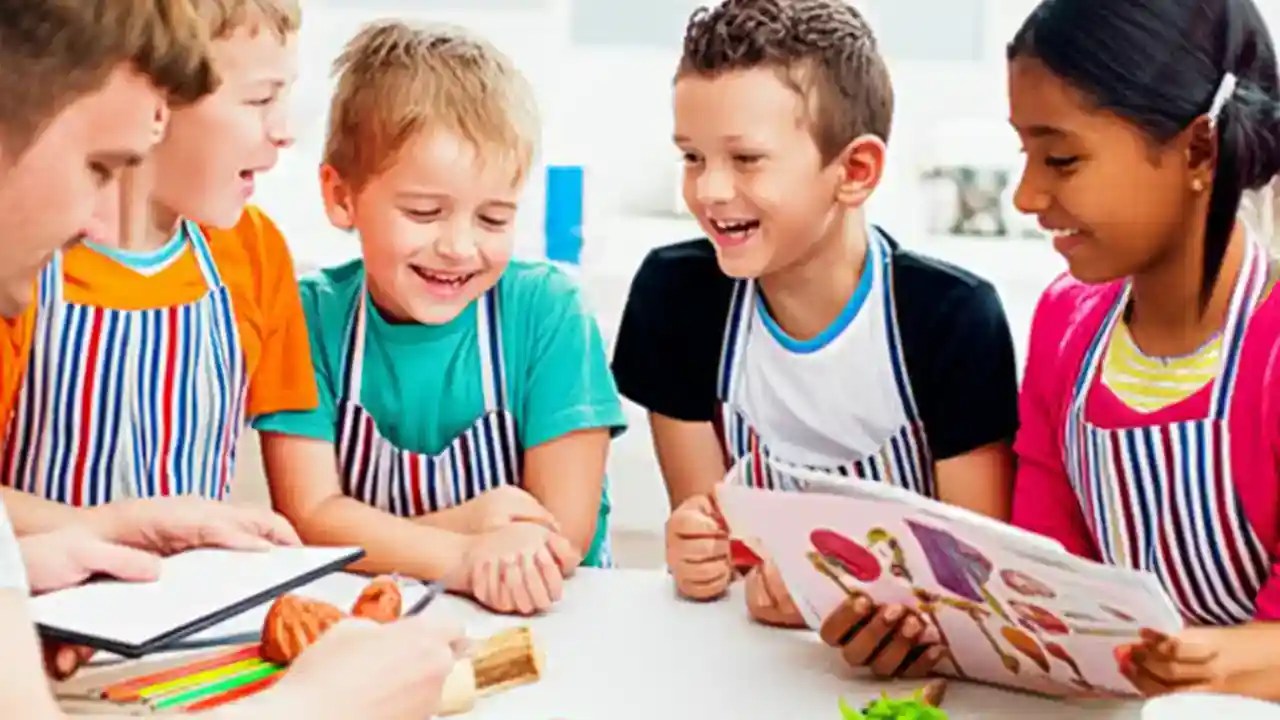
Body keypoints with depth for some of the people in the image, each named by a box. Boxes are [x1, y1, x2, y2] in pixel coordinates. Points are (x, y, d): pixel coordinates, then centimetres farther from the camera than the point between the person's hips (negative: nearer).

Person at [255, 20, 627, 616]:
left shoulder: (548, 311, -10)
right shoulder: (311, 315, -7)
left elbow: (562, 536, -12)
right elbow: (309, 518, -12)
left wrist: (385, 536, -17)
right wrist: (464, 551, -26)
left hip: (533, 624, 0)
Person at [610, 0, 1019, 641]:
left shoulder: (954, 317, -14)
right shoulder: (673, 294, -6)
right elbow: (705, 522, 0)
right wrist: (700, 555, -22)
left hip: (903, 636, -3)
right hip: (757, 641, 3)